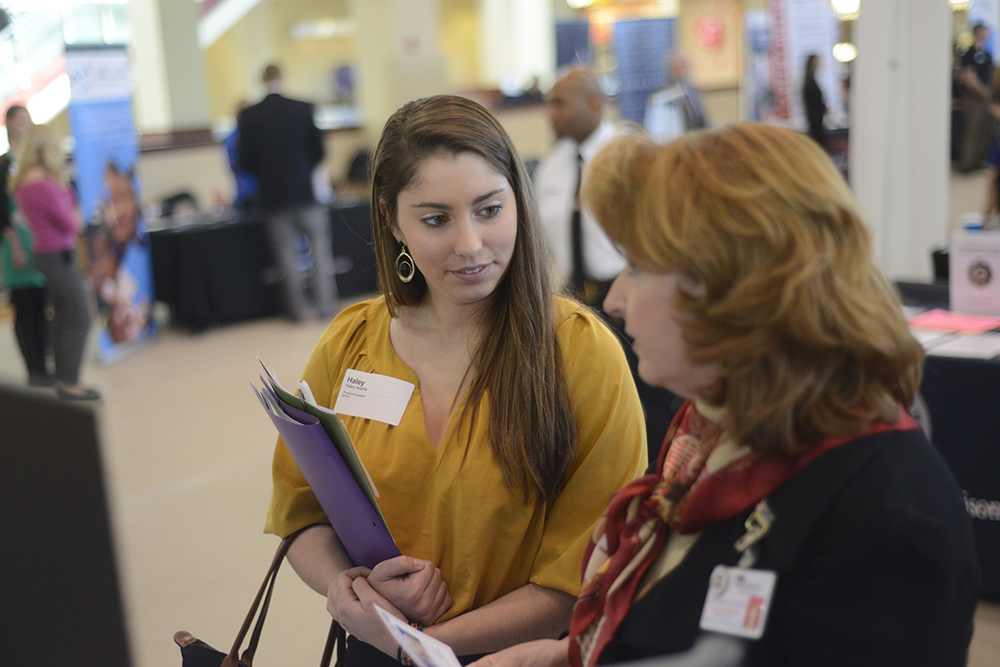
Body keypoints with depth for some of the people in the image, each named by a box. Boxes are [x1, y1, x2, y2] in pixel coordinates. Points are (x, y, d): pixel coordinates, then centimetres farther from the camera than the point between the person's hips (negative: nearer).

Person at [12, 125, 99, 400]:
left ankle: (62, 379, 23)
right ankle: (69, 383, -1)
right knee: (80, 318, -5)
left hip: (49, 254, 10)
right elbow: (70, 224, -14)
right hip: (59, 255, -10)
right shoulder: (43, 186, -22)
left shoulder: (24, 182, 10)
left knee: (62, 318, 16)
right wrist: (75, 220, 5)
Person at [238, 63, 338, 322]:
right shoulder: (304, 109, -5)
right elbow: (319, 151, -2)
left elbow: (246, 161, -2)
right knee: (320, 246, 9)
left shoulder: (248, 116, -3)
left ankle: (298, 309, 11)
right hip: (306, 192, -1)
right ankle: (326, 304, 5)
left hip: (273, 196, 1)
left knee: (287, 252, 8)